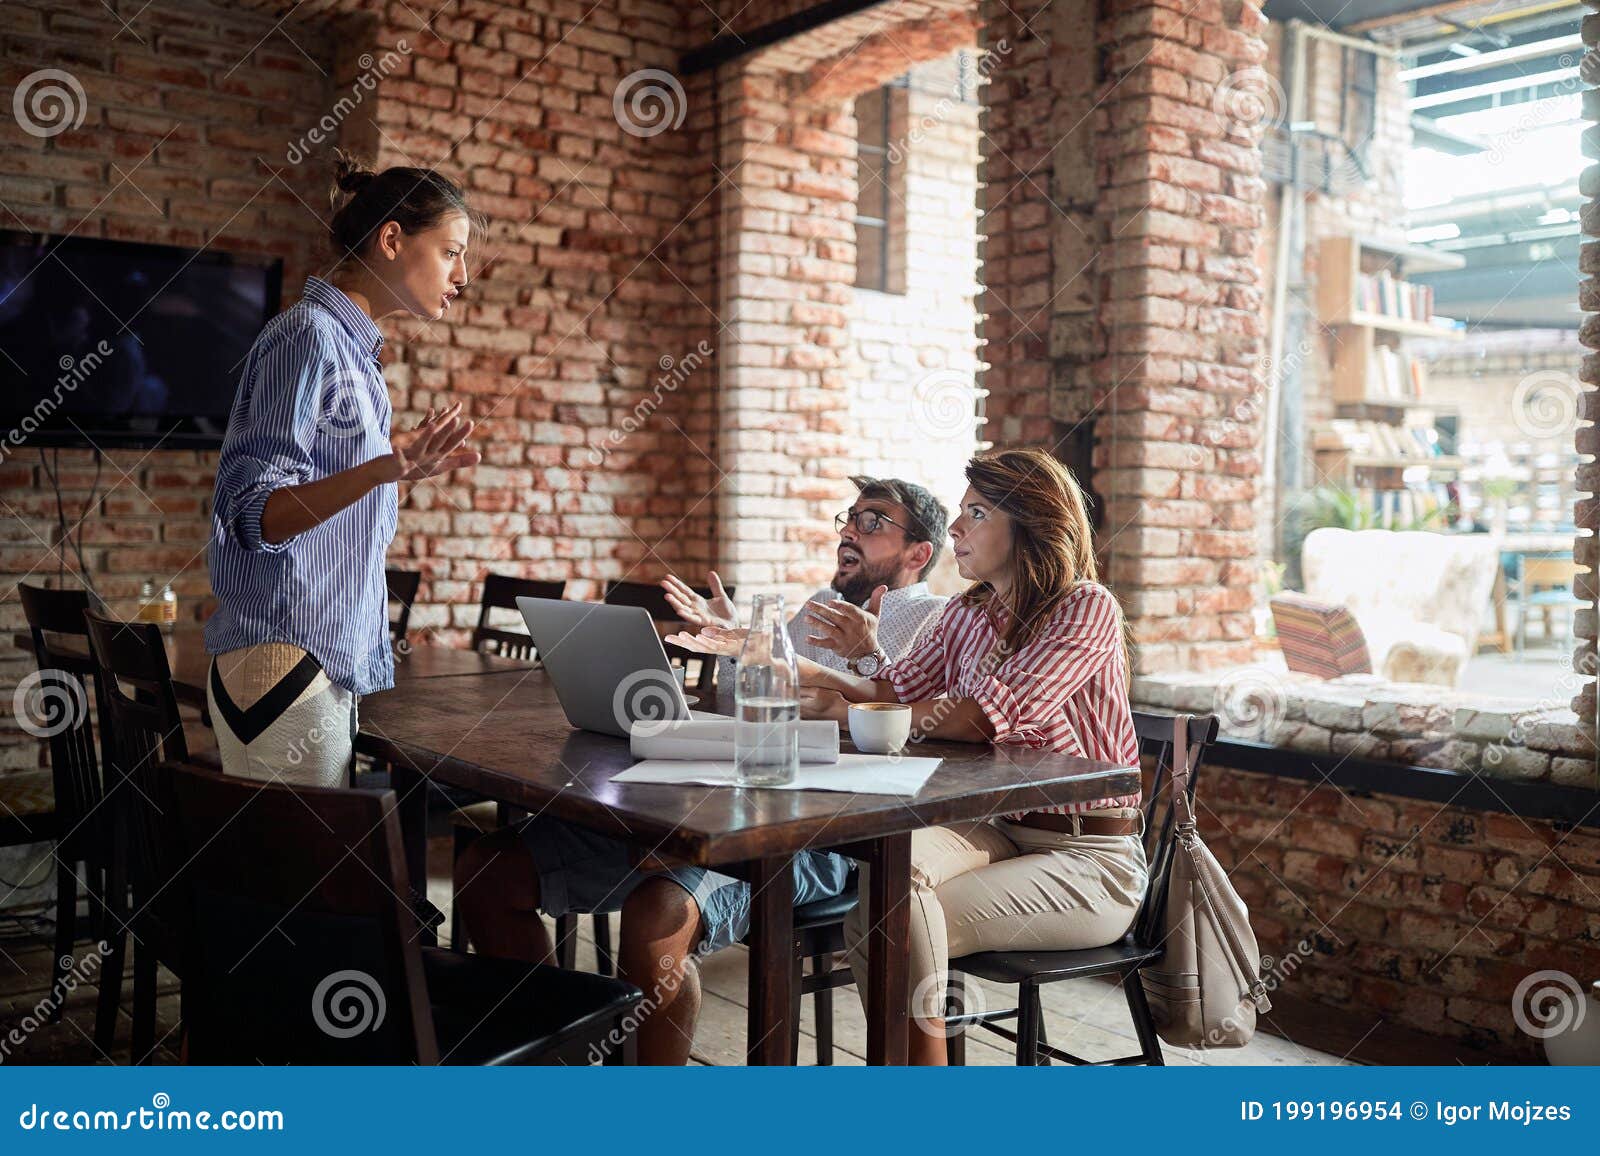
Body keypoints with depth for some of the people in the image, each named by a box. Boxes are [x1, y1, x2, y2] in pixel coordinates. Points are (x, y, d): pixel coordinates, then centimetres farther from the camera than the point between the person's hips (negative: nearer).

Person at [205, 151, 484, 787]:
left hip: (331, 659, 9)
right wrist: (381, 469, -32)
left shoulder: (351, 347, 16)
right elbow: (255, 515, -18)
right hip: (285, 661, -9)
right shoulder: (307, 335, -11)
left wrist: (404, 468, 28)